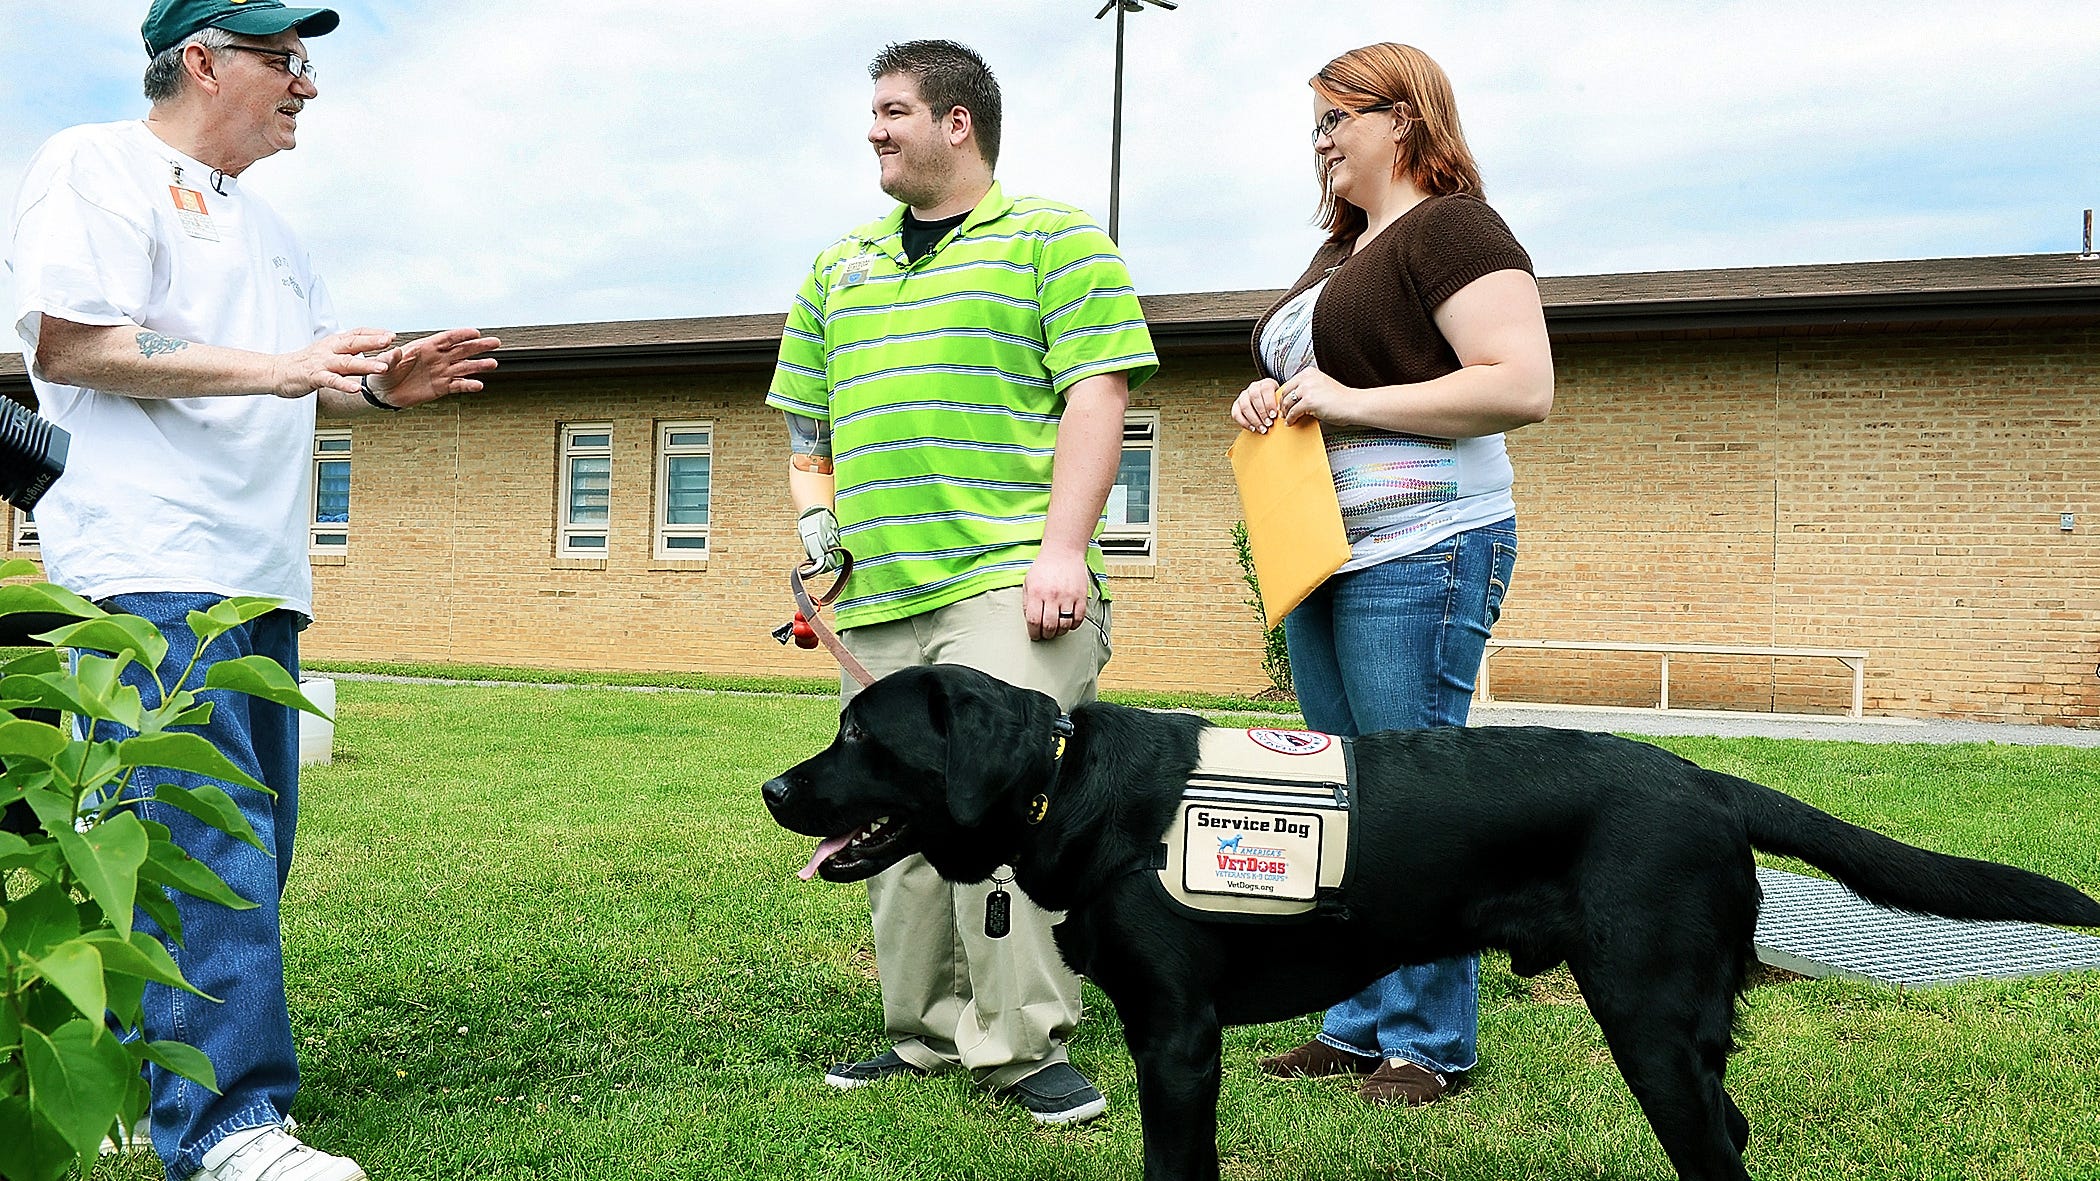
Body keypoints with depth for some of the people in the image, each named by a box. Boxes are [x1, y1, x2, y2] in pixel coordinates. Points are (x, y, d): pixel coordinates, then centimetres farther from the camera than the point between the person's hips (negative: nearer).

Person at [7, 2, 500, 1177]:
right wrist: (274, 368, -16)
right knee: (205, 837, -14)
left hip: (260, 578, 9)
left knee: (251, 841, 8)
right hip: (149, 566, -9)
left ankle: (135, 1067, 18)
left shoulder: (273, 233, 26)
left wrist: (379, 384, 8)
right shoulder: (96, 167, -1)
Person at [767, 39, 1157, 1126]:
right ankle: (931, 1035, 17)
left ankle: (1022, 1047, -5)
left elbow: (1097, 394, -5)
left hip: (1004, 582, -6)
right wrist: (815, 512, 12)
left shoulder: (1054, 240, 5)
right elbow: (807, 418, 29)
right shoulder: (839, 268, 23)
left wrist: (1062, 548, -15)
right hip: (877, 595, 6)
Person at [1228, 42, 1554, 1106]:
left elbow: (1524, 388, -19)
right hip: (1320, 555, 10)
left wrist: (1349, 401, -18)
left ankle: (1431, 1045, 5)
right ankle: (1360, 1026, 20)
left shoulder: (1452, 230, -7)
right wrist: (1268, 399, 8)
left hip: (1419, 553, -9)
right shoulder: (1342, 252, 21)